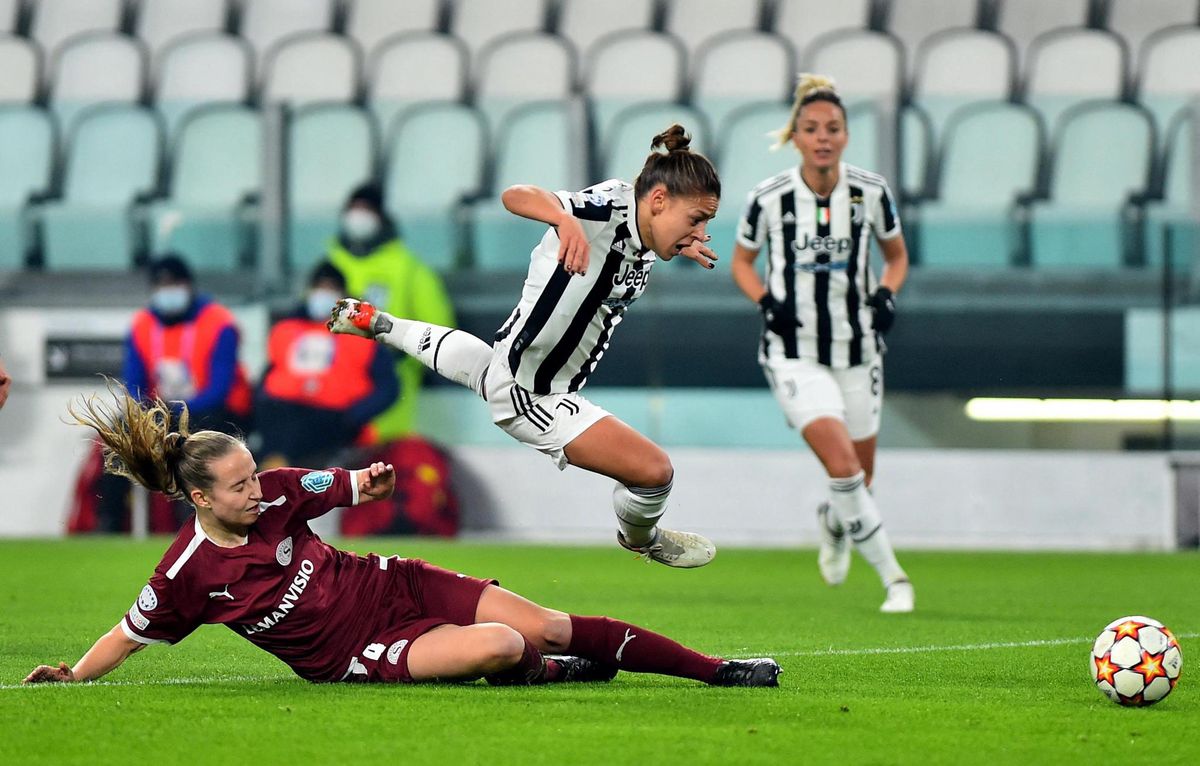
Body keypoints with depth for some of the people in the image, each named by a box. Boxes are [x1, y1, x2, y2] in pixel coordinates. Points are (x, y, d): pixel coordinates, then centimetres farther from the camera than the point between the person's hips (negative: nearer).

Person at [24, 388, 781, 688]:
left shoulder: (276, 492, -7)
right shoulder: (187, 575, -16)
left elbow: (346, 485, 7)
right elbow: (129, 634, -3)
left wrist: (372, 479, -15)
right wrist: (68, 677, -10)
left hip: (393, 587, 4)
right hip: (354, 654, -4)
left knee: (554, 626, -5)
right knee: (501, 647, -28)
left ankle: (716, 669, 0)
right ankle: (548, 673, 9)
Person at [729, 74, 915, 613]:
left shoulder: (871, 193, -4)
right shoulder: (769, 198, -8)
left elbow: (896, 254, 13)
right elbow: (741, 261, 8)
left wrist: (886, 294, -6)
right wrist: (766, 301, -10)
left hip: (857, 350, 3)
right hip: (794, 352, -3)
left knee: (860, 477, 11)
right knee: (842, 463, -20)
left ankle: (833, 524, 48)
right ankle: (892, 578, -10)